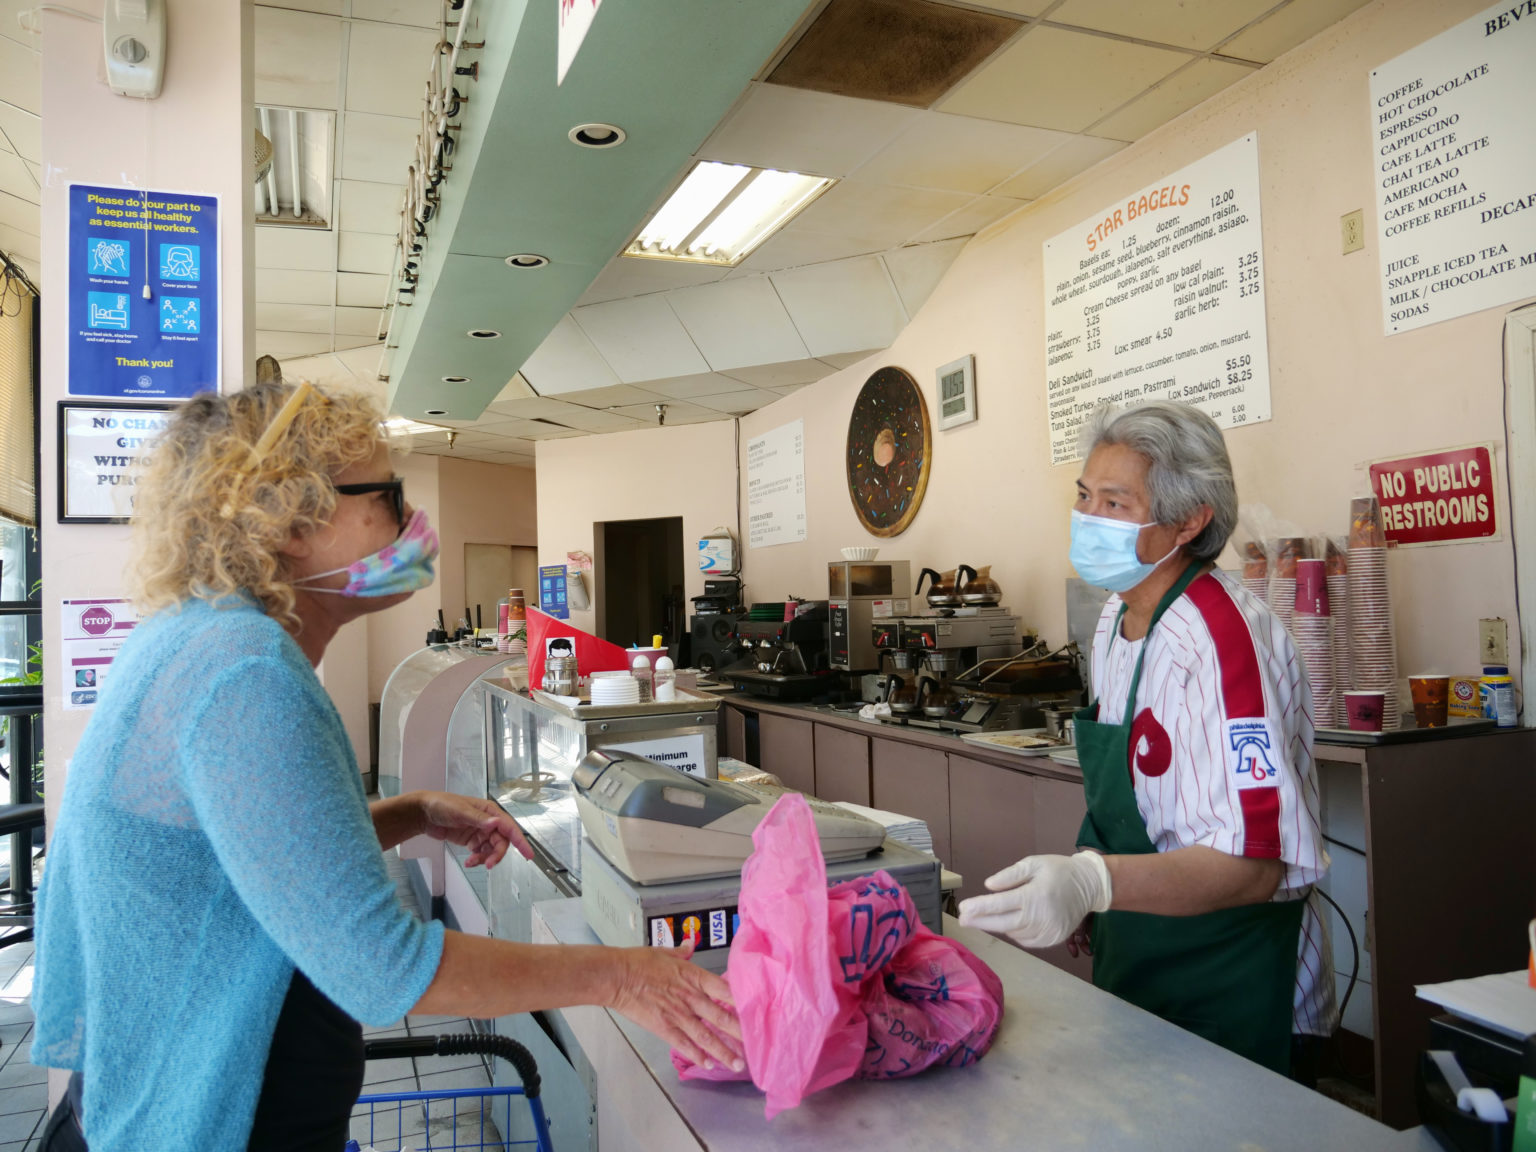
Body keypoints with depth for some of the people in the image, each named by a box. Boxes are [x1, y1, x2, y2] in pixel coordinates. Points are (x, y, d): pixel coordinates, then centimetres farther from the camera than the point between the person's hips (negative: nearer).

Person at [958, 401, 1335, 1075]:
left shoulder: (1223, 639, -27)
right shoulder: (1117, 617, 2)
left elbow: (1252, 863, -32)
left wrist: (1094, 882, -45)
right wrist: (1079, 894, 11)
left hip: (1221, 986, -8)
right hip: (1131, 962, 9)